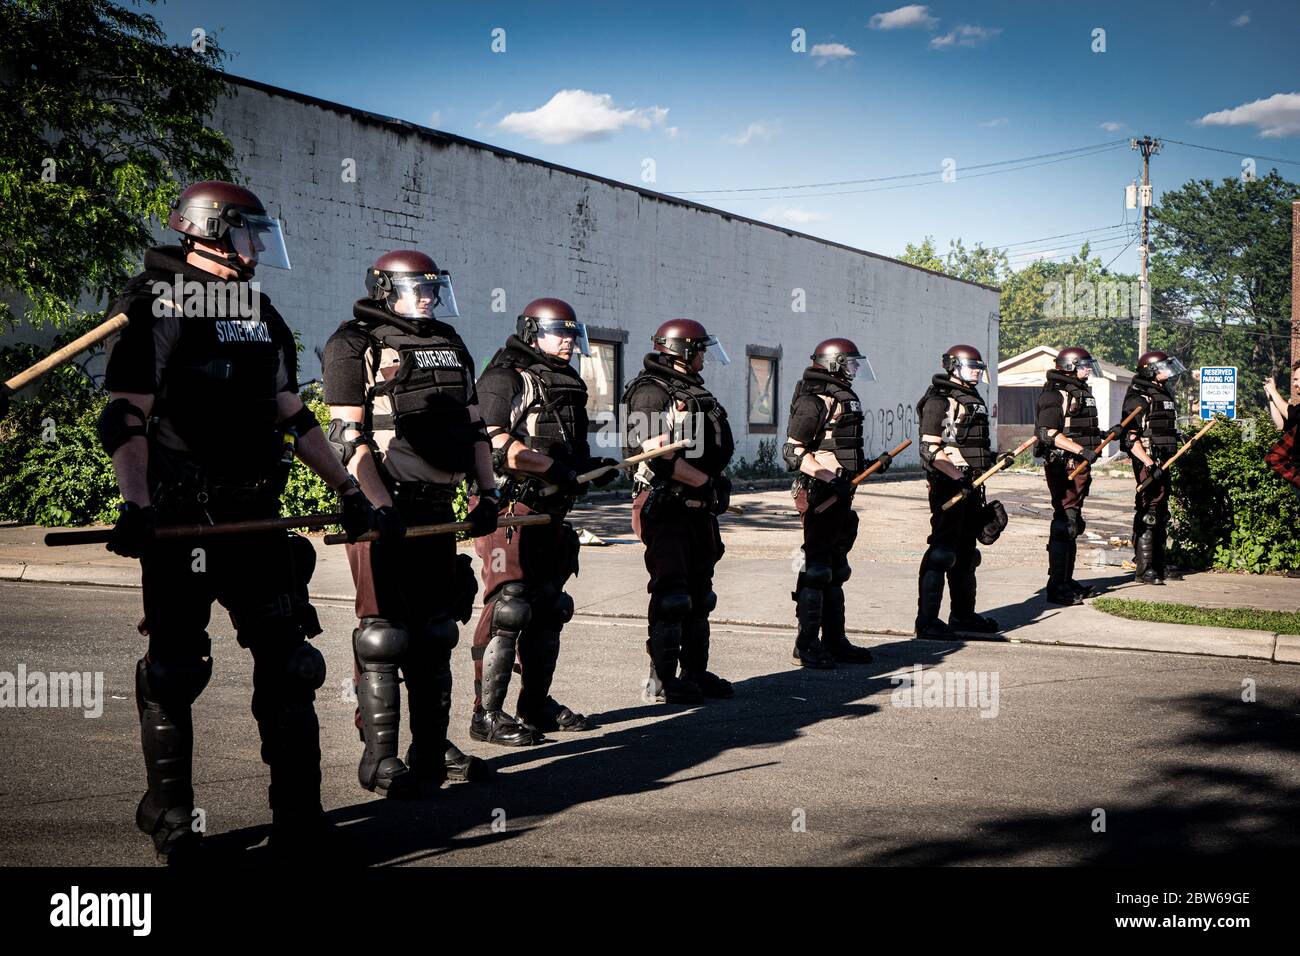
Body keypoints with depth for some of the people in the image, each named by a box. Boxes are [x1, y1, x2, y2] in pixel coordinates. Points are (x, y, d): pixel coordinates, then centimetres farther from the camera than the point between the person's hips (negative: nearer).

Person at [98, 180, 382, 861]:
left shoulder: (262, 315, 18)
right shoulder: (153, 304, -3)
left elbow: (293, 417, 20)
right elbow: (123, 418, -10)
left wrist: (348, 489, 14)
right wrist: (136, 504, -23)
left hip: (256, 516, 6)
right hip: (180, 519, -6)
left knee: (287, 661, 5)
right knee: (174, 670, 2)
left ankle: (298, 817, 15)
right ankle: (171, 823, 17)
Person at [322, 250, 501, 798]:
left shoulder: (451, 346, 19)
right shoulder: (355, 345, -3)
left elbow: (474, 427, 21)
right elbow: (348, 438, -12)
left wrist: (487, 492, 9)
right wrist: (380, 507, -20)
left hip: (438, 508, 7)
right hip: (383, 510, -7)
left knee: (436, 632, 12)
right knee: (384, 634, -5)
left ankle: (433, 747, 22)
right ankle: (379, 758, 3)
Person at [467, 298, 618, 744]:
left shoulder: (567, 385, 20)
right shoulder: (505, 379, -7)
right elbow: (496, 443, -21)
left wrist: (590, 466, 8)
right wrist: (554, 467, -21)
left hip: (549, 511, 9)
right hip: (510, 509, -9)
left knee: (548, 609, 14)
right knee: (508, 608, -10)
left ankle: (537, 704, 25)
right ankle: (488, 714, -4)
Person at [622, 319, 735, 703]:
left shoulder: (696, 392, 17)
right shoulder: (651, 392, -11)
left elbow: (721, 446, 22)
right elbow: (657, 454, -20)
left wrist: (713, 490, 7)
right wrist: (705, 481, -14)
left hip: (698, 509, 9)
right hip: (667, 508, -9)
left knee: (699, 594, 13)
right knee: (671, 595, -6)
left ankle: (695, 672, 22)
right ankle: (662, 680, 1)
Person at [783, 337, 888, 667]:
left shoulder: (844, 400, 17)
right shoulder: (813, 402, -13)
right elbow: (793, 452, -19)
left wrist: (870, 464, 13)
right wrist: (831, 479, -25)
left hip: (840, 495, 10)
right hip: (820, 495, -10)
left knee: (836, 571, 14)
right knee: (816, 570, -6)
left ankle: (834, 641, 22)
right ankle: (806, 646, 0)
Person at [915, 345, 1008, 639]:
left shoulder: (974, 400, 18)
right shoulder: (938, 401, -11)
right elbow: (930, 450, -18)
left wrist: (994, 459, 16)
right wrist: (958, 478, -23)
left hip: (971, 486, 9)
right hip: (948, 485, -9)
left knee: (966, 551, 15)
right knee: (942, 551, -9)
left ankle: (963, 614, 26)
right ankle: (927, 620, -6)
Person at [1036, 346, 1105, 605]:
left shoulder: (1082, 393, 19)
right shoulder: (1055, 394, -12)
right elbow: (1050, 434, -20)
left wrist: (1103, 433, 16)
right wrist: (1081, 450, -25)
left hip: (1080, 465, 10)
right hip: (1063, 465, -10)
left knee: (1073, 523, 15)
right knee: (1064, 523, -11)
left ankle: (1067, 580, 23)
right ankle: (1056, 586, -9)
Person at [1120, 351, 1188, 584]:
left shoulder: (1164, 395, 17)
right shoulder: (1138, 399, -12)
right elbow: (1130, 438, -19)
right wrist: (1150, 464, -24)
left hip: (1163, 463, 10)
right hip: (1147, 462, -10)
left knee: (1161, 514, 14)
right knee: (1147, 514, -10)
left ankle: (1158, 565, 22)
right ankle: (1143, 569, -8)